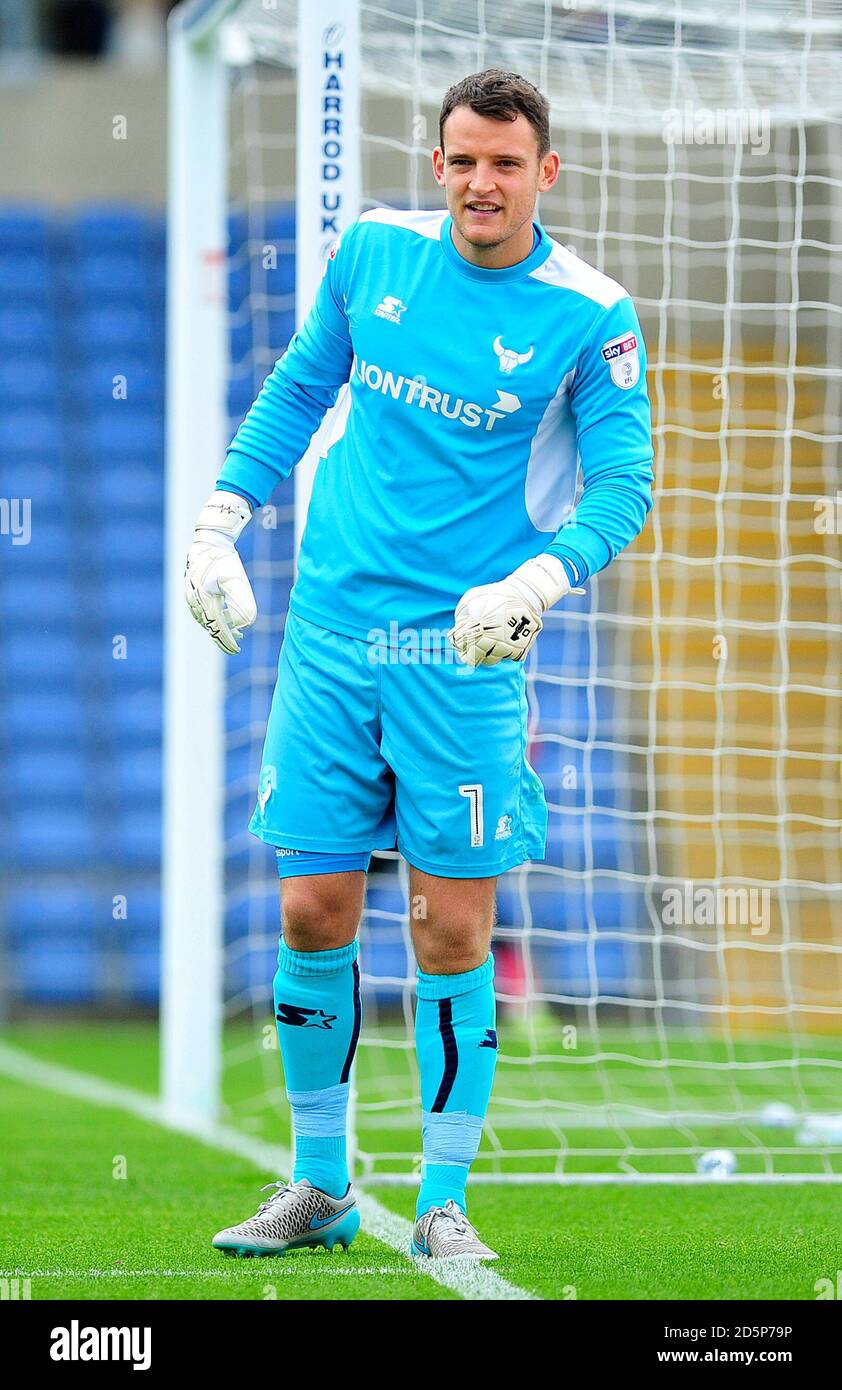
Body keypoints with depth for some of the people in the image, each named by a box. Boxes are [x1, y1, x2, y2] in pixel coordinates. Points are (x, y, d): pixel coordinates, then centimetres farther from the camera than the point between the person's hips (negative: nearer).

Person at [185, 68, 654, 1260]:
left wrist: (532, 585, -25)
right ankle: (319, 1187, 17)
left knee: (454, 932, -3)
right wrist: (220, 523, 12)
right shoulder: (373, 249, 5)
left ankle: (444, 1203, 8)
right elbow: (299, 389, 19)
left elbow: (624, 486, -8)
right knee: (314, 913, 3)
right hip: (331, 628, 3)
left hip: (465, 650, -3)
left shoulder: (591, 317, -6)